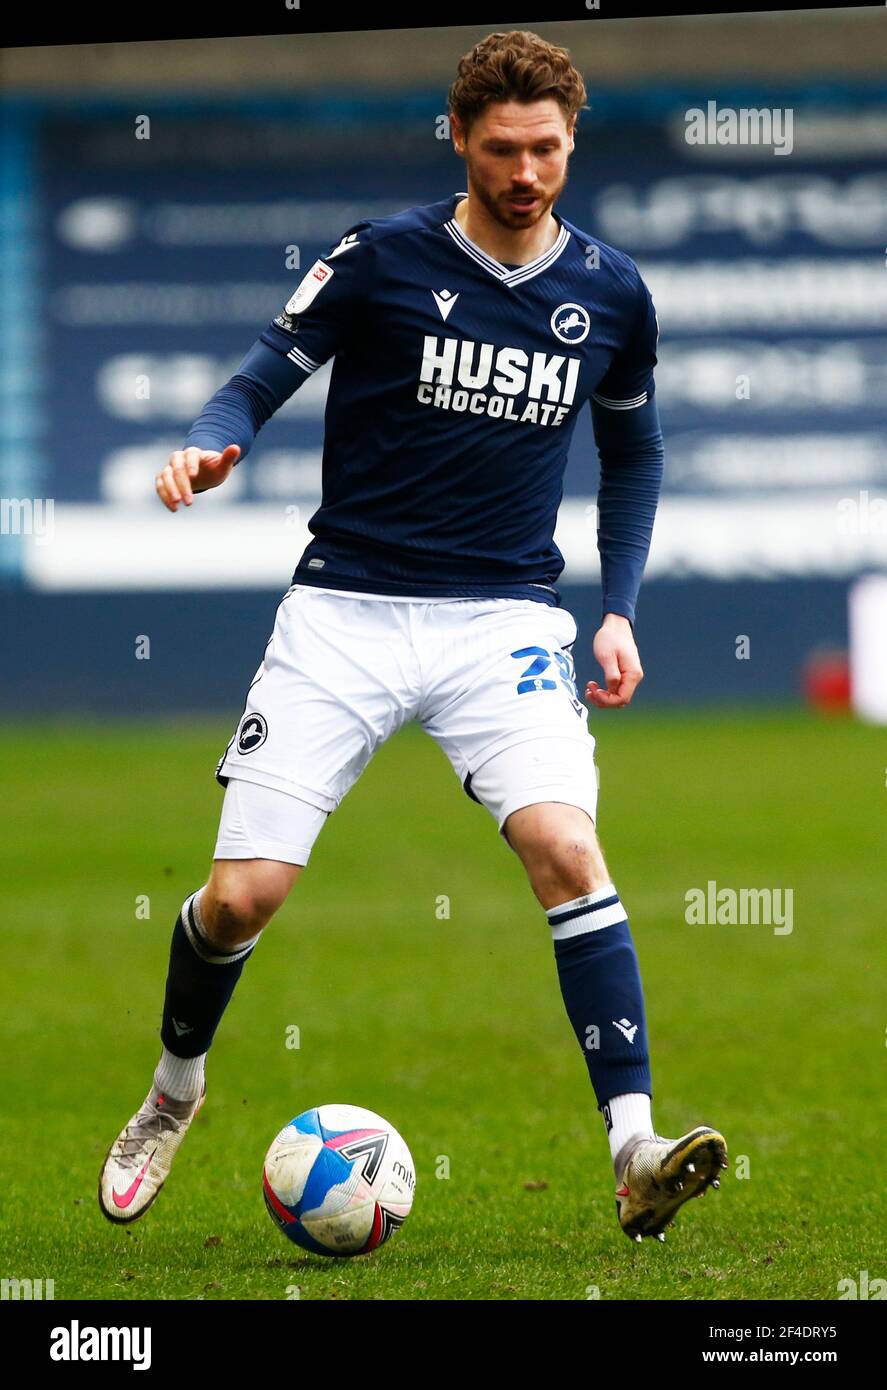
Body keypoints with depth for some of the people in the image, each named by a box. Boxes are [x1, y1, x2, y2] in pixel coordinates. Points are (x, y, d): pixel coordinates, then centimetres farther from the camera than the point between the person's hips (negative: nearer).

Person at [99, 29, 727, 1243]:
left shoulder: (610, 295, 4)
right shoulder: (379, 259, -5)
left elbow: (633, 452, 20)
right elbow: (263, 379, 1)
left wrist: (620, 610, 10)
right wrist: (211, 447, -22)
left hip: (506, 618, 1)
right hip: (347, 612, -1)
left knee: (567, 848, -24)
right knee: (242, 895, -4)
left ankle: (635, 1153, -23)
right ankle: (174, 1091, 27)